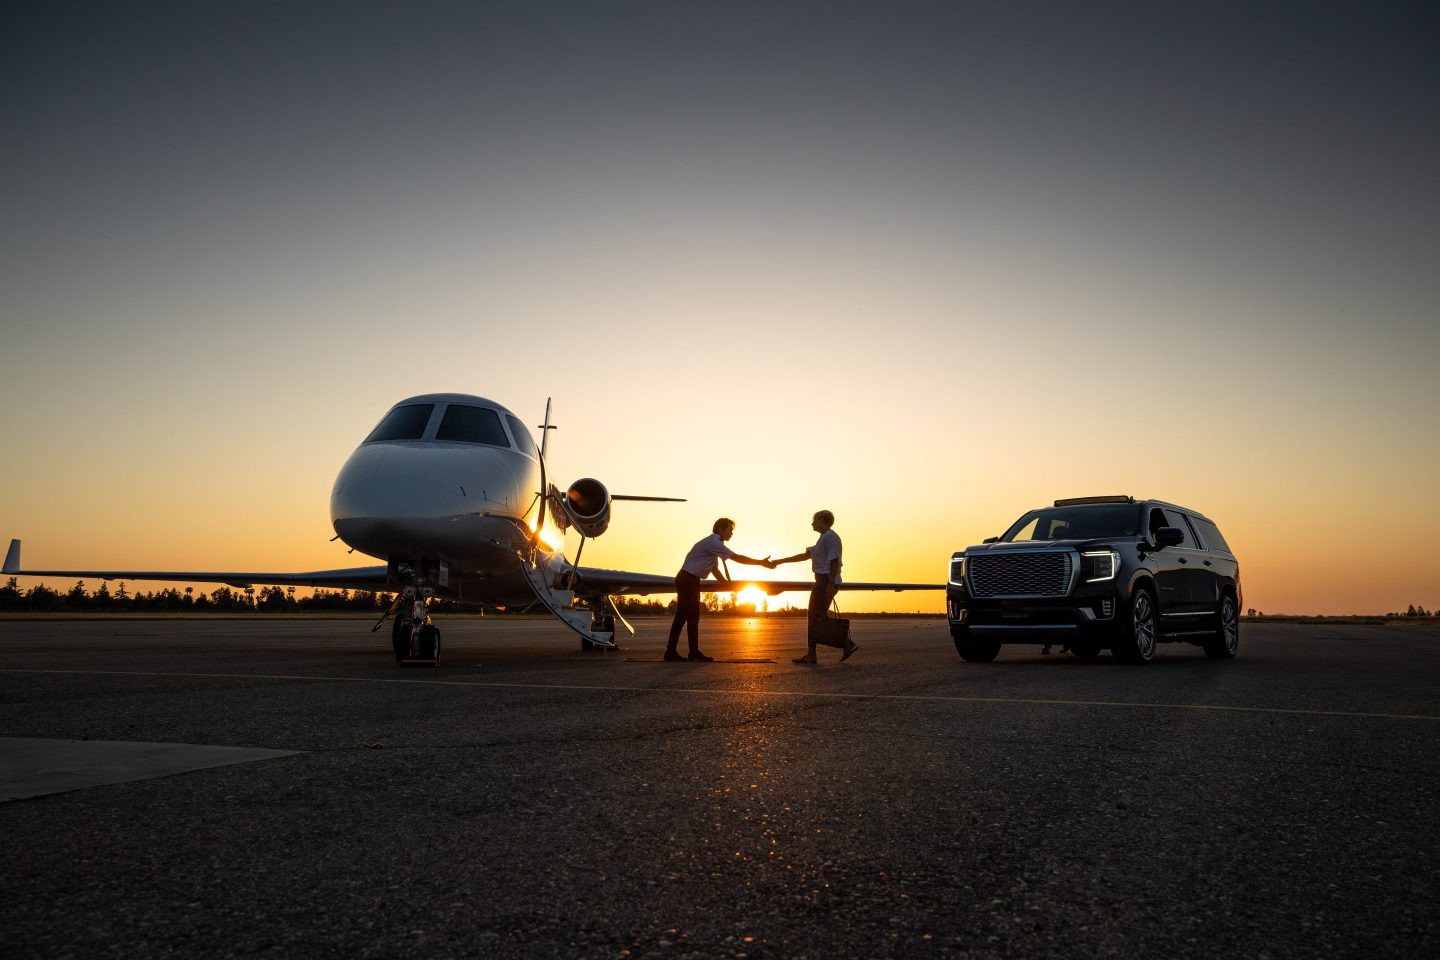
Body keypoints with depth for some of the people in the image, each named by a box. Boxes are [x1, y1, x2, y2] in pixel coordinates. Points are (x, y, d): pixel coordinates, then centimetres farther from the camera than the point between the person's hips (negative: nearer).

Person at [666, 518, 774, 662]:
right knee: (692, 616, -7)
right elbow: (737, 558, -17)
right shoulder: (713, 543, -15)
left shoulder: (713, 544, 17)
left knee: (682, 616, 8)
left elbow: (714, 569, 22)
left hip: (687, 581, 10)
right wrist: (761, 563, -13)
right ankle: (694, 652, -3)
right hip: (688, 581, -10)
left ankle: (671, 651, 9)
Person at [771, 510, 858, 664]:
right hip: (822, 582, 11)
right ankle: (811, 655, 9)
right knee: (813, 618, 9)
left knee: (818, 618, -11)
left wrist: (831, 584, -26)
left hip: (827, 582, -11)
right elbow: (805, 555, 25)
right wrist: (781, 561, 24)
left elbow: (834, 561, -19)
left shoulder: (830, 537, -10)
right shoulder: (824, 538, 22)